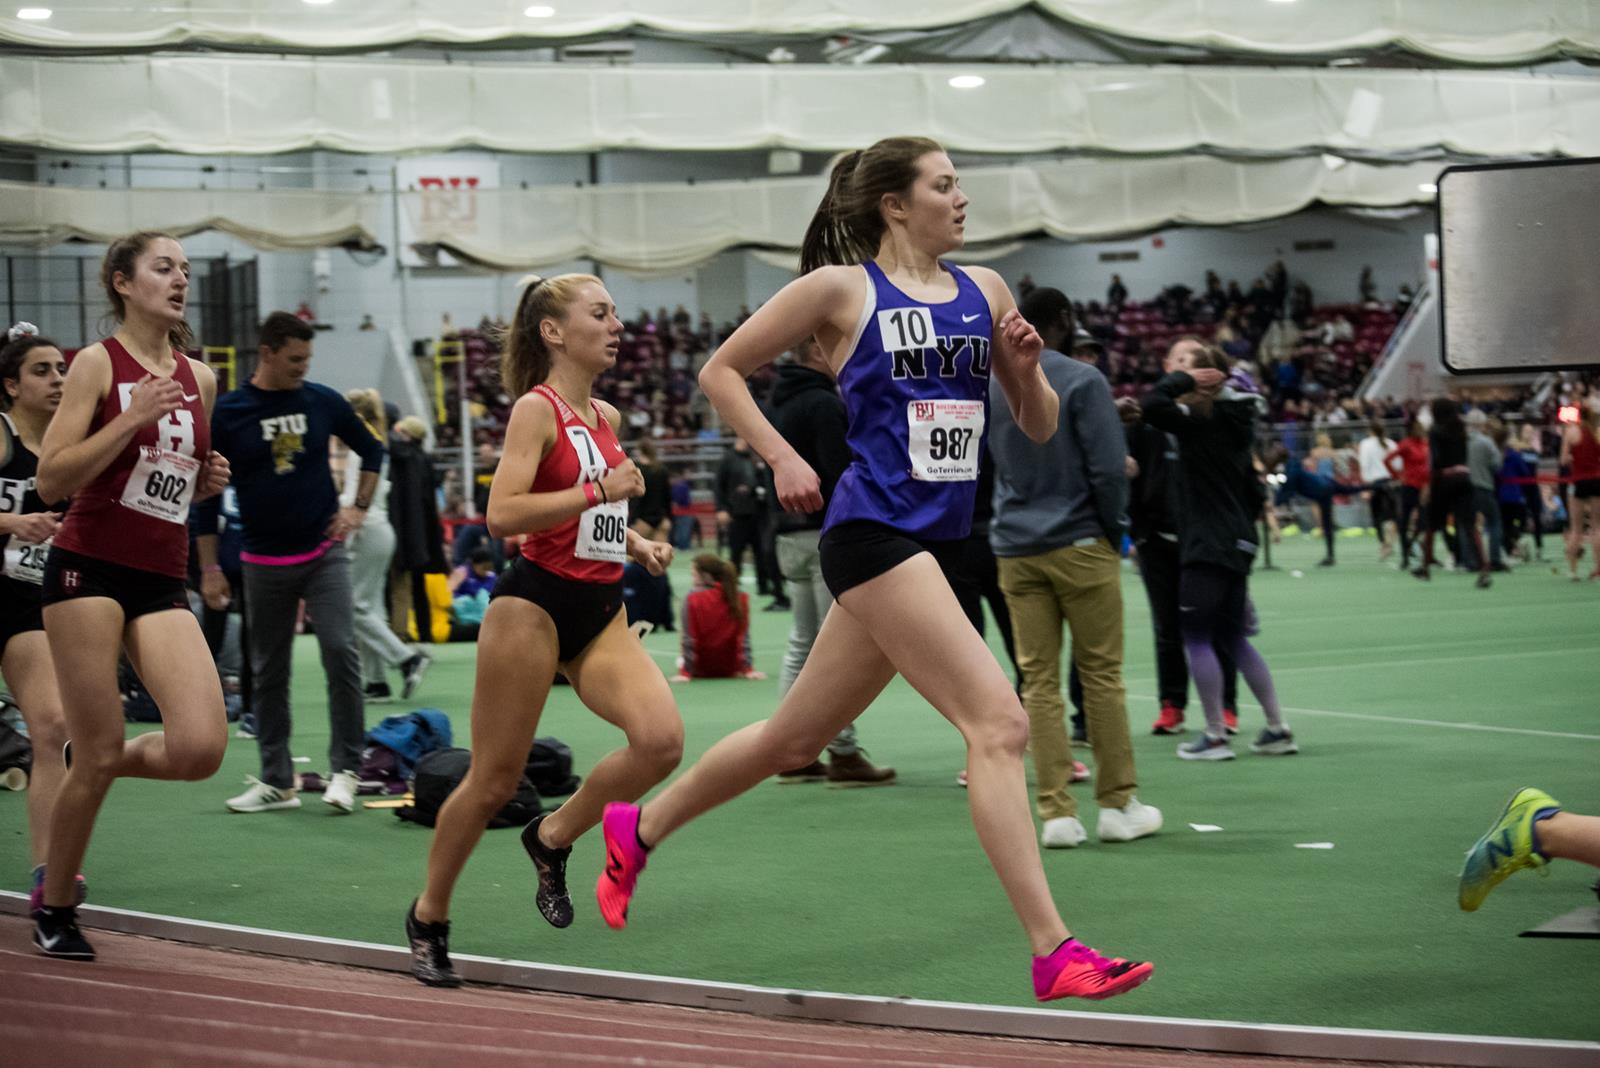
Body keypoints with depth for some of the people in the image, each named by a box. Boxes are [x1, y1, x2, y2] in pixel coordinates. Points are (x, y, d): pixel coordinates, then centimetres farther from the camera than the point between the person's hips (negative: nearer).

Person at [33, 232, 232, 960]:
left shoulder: (199, 378, 13)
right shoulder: (98, 364, -3)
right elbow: (51, 481, -9)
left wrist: (208, 481, 5)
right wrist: (134, 417, -17)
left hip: (163, 583, 5)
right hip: (89, 570, -5)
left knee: (200, 748, -13)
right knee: (96, 757, -3)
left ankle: (92, 760, 18)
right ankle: (55, 908, 18)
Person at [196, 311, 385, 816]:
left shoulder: (323, 401, 0)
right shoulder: (227, 413, -4)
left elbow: (371, 448, 17)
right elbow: (205, 492, 2)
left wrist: (358, 508, 5)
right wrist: (209, 569, 0)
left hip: (324, 552, 0)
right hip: (264, 562, 0)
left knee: (341, 653, -14)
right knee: (269, 673, 6)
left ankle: (345, 769, -4)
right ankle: (277, 782, 15)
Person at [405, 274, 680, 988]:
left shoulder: (606, 417, 13)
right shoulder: (536, 409, -9)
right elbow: (503, 514, -21)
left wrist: (638, 544, 11)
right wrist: (599, 490, -23)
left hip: (600, 612, 7)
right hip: (533, 602, -6)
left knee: (662, 739, -18)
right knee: (494, 780, -1)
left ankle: (553, 837, 6)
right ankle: (429, 918, 20)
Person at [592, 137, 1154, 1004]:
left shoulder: (982, 291, 13)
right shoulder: (841, 288, -3)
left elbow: (1040, 429, 16)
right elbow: (721, 371, 5)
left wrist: (1025, 369, -4)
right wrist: (783, 460, -6)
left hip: (939, 541, 7)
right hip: (874, 532, -7)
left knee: (795, 739, 16)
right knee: (998, 721, -18)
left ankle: (639, 830, 36)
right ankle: (1053, 955, -18)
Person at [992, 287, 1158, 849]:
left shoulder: (991, 387, 9)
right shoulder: (1082, 380, -9)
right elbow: (1107, 468, -12)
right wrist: (1114, 530, 0)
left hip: (1015, 550, 5)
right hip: (1079, 544, -5)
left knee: (1038, 681, 4)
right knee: (1101, 674, 3)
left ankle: (1056, 812, 1)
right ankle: (1118, 806, 7)